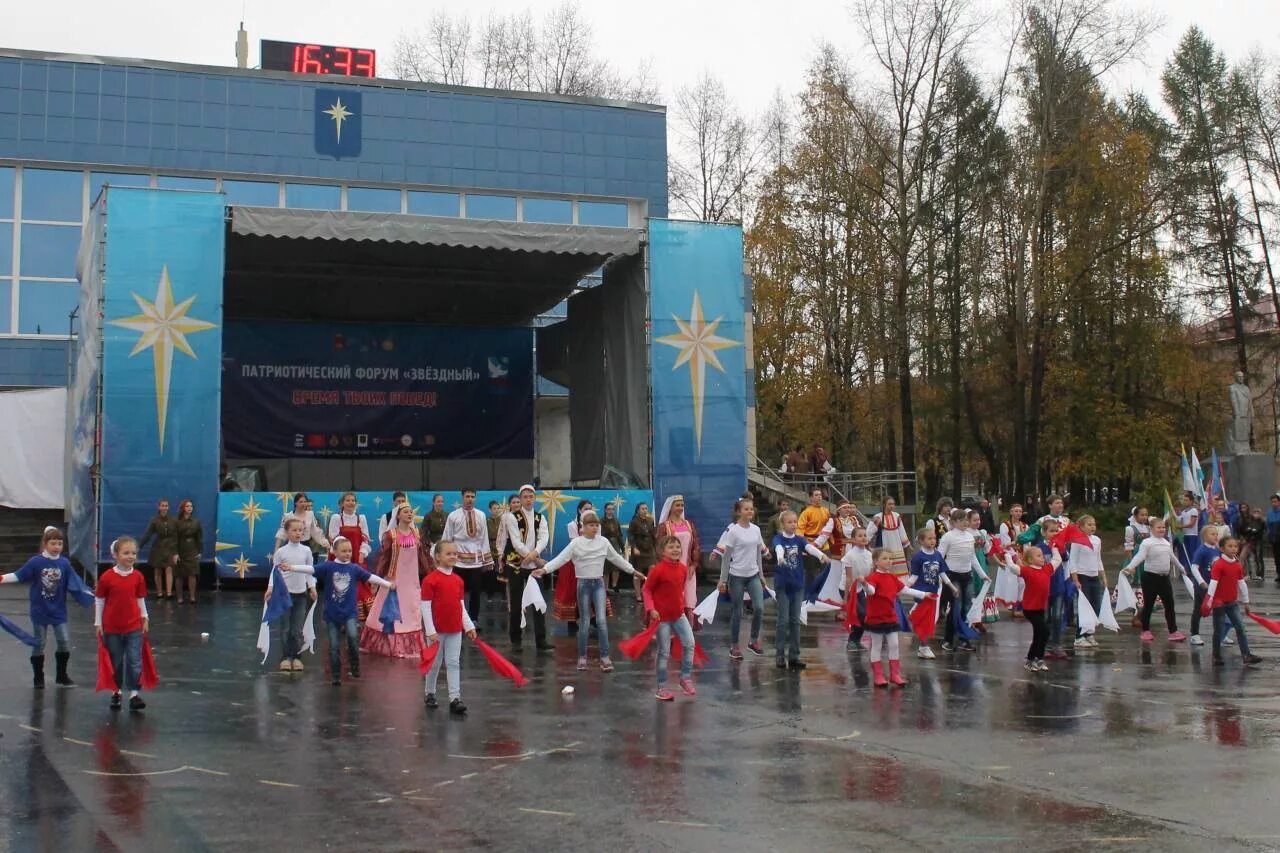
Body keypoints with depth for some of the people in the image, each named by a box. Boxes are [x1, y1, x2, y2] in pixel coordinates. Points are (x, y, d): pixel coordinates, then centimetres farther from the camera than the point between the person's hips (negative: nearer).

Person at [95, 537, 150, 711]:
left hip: (134, 627, 1)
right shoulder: (106, 577, -10)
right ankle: (116, 692, 26)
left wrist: (145, 618, 11)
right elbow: (99, 601, -3)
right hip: (112, 628, -1)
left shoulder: (138, 577, -2)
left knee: (135, 661, -3)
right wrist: (98, 624, -1)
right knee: (115, 662, 11)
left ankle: (134, 694, 2)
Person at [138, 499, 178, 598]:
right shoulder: (154, 520, -4)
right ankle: (159, 592, 15)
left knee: (169, 569, -11)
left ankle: (169, 593, -16)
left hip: (170, 548, -1)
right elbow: (147, 534, -8)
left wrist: (176, 552, -6)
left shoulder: (172, 520, -3)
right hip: (158, 548, 1)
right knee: (157, 571, 6)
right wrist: (139, 546, -19)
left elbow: (176, 537, -2)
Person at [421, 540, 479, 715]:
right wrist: (430, 631, -16)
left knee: (454, 663, 2)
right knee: (435, 663, 10)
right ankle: (430, 694, 28)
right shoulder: (430, 580, -12)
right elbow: (425, 607, -13)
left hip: (455, 630, 4)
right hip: (437, 630, -4)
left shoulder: (458, 580, 5)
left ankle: (455, 699, 0)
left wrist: (469, 626, 6)